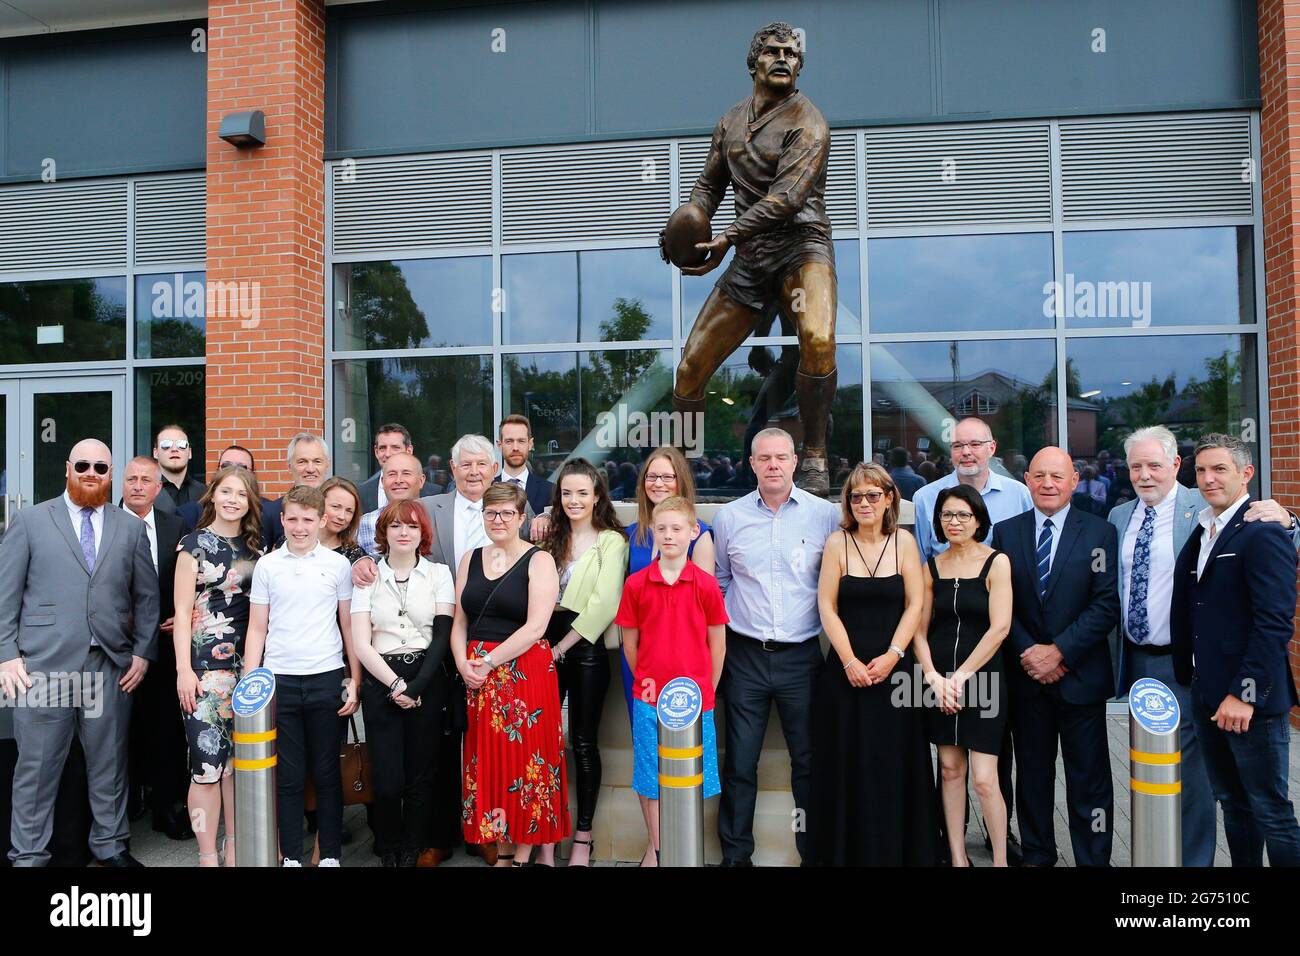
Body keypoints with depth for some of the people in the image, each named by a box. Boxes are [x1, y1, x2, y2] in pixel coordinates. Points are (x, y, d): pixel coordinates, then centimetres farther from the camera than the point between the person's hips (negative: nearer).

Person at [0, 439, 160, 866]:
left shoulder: (132, 527, 11)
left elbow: (147, 596, 11)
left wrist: (143, 652, 4)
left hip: (113, 666, 2)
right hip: (44, 663, -2)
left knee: (110, 762, 10)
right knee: (37, 766, 4)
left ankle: (110, 845, 24)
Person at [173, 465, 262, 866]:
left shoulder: (254, 545, 10)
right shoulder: (195, 544, -1)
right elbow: (182, 612, -4)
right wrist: (184, 669, -10)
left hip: (247, 663, 4)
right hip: (205, 662, -4)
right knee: (208, 760, -5)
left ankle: (235, 846, 21)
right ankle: (208, 856, 6)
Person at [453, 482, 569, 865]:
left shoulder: (538, 561, -5)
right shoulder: (470, 559, 11)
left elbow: (535, 628, -14)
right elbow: (459, 622, 11)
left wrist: (489, 662, -14)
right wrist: (463, 663, -6)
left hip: (524, 672, -4)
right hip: (475, 678, 5)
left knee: (524, 759, 0)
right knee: (488, 761, 7)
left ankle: (522, 855, 12)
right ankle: (502, 851, 20)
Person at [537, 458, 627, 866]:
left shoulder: (611, 542, -1)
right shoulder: (550, 538, 14)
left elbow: (603, 603, -11)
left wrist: (564, 645, -12)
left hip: (585, 649, -4)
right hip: (546, 646, 4)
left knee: (583, 742, 4)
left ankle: (583, 836, 16)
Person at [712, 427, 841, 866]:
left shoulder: (825, 515, -1)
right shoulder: (728, 517, 3)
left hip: (802, 656, 0)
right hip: (744, 654, 1)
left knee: (809, 760, 9)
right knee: (740, 762, 7)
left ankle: (814, 850, 25)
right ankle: (735, 854, 21)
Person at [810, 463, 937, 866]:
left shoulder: (904, 542, 1)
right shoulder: (837, 542, -1)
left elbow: (914, 605, -1)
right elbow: (827, 607, -3)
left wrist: (891, 656, -10)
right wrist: (849, 660, -10)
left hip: (894, 668, 1)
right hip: (846, 669, 0)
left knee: (894, 764, 6)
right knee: (846, 764, 5)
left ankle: (897, 849, 22)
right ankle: (848, 850, 19)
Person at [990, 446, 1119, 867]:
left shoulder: (1100, 532, -2)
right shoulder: (1005, 532, 4)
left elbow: (1107, 604, -9)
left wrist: (1059, 651, -15)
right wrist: (1026, 652, -9)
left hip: (1081, 674, -2)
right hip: (1025, 674, 2)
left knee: (1088, 777, 5)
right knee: (1032, 773, 13)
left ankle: (1093, 859, 17)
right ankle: (1036, 855, 26)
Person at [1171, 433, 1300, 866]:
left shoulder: (1263, 534, -13)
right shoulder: (1201, 534, 13)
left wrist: (1245, 694, -20)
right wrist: (1190, 680, 8)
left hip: (1249, 700, -8)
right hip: (1207, 696, 8)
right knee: (1233, 804, 17)